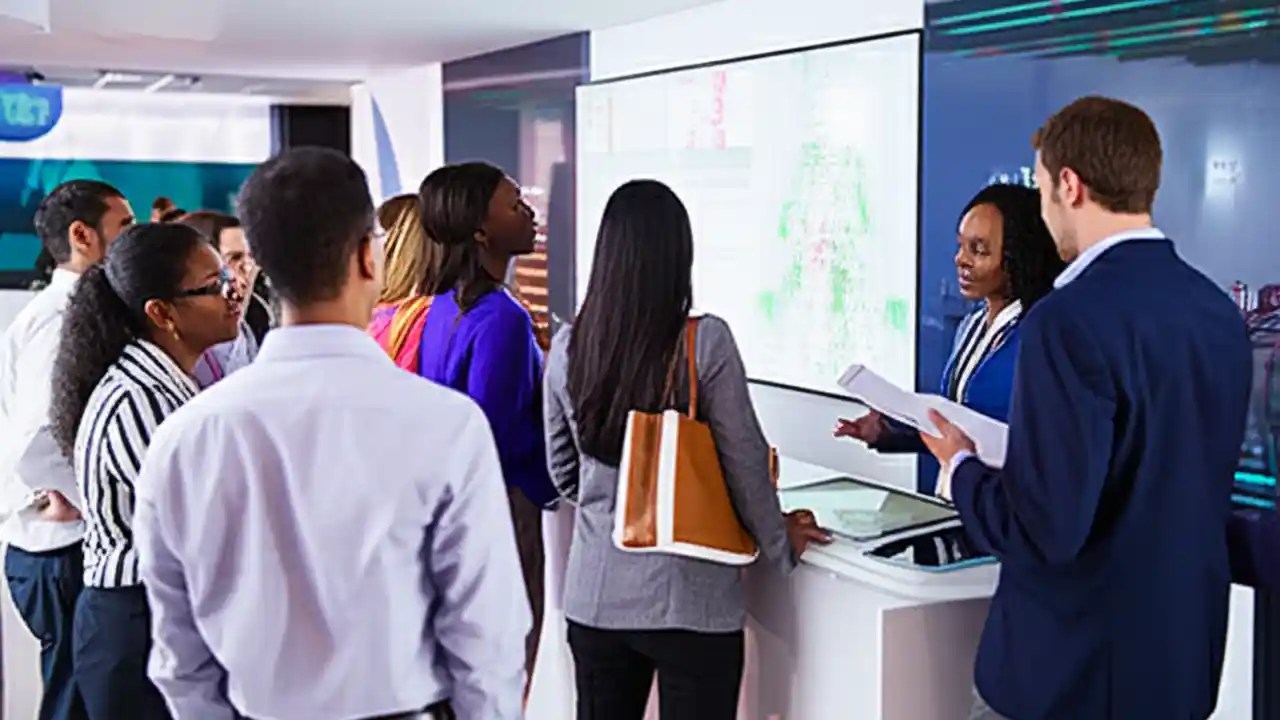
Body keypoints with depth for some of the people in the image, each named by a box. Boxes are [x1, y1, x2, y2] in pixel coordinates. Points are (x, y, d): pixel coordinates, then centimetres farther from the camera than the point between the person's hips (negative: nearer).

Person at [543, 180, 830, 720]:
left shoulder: (567, 347, -1)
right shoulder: (705, 342, -14)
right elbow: (744, 463, -8)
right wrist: (780, 543, 8)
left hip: (596, 594, 4)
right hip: (690, 596, -4)